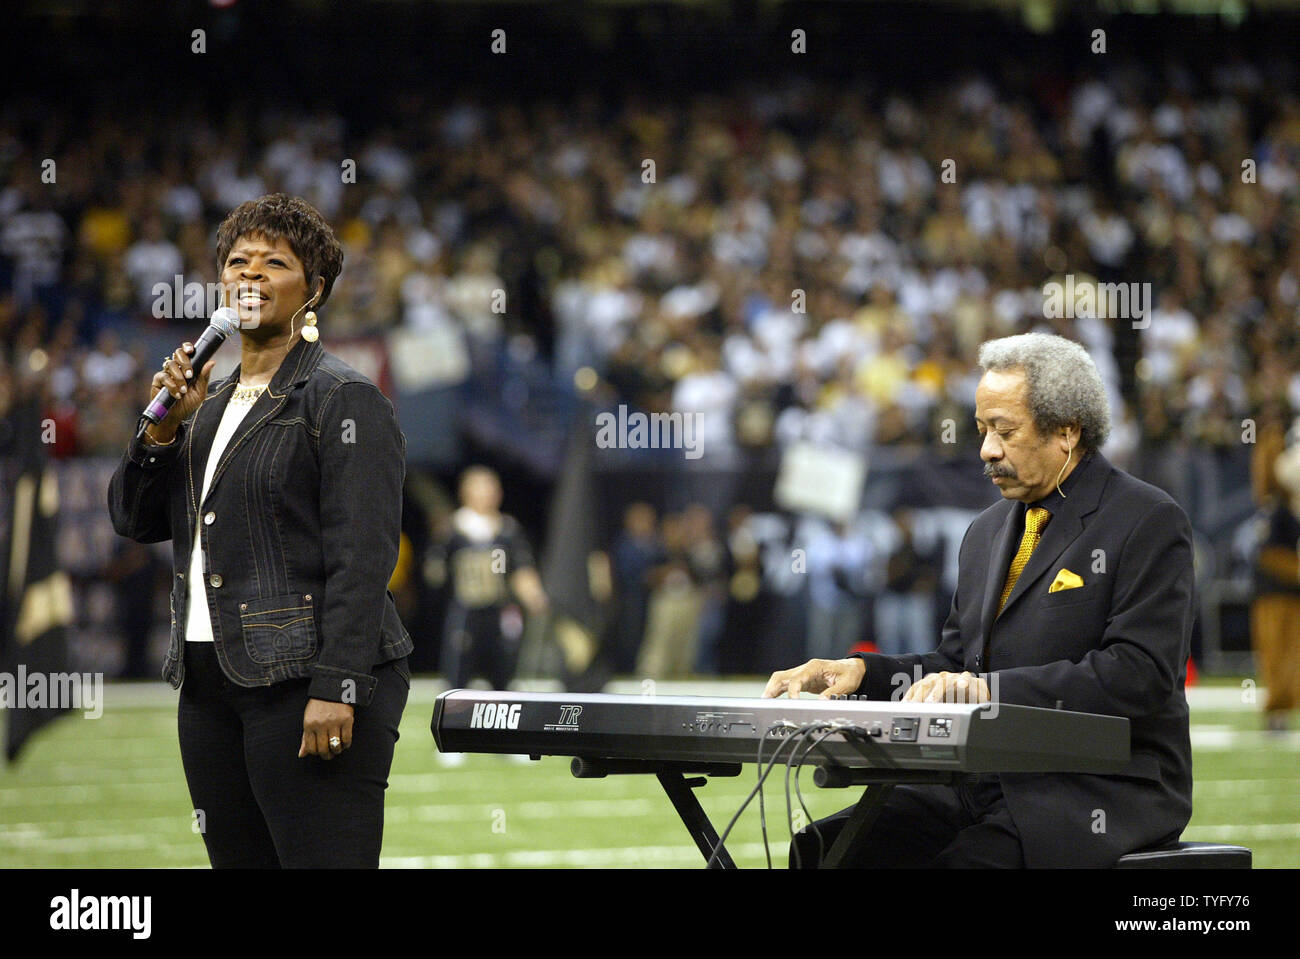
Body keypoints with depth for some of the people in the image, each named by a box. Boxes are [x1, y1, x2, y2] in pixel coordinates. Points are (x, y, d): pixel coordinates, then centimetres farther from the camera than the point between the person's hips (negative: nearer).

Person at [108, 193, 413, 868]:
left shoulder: (344, 400, -6)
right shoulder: (209, 404, 18)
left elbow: (361, 556, -14)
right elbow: (135, 520, 18)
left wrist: (336, 686, -21)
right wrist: (162, 428, 1)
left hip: (305, 684, -8)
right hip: (211, 684, 8)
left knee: (323, 861, -12)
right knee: (237, 860, 8)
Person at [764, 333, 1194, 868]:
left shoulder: (1149, 523, -6)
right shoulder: (987, 532, 19)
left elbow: (1139, 674, -17)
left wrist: (989, 687, -22)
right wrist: (862, 672, 1)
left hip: (1094, 796, -7)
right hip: (985, 785, 7)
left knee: (958, 864, -31)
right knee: (820, 849, -13)